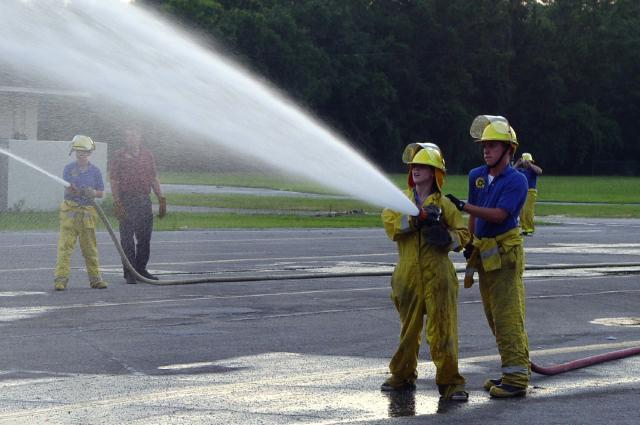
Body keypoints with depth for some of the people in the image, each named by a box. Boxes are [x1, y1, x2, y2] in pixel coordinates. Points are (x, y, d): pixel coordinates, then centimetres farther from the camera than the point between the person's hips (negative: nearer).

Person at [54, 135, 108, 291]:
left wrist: (93, 193, -14)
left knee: (90, 247, 8)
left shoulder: (95, 171, 6)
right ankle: (61, 278, -8)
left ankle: (95, 278, 16)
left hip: (88, 212, 2)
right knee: (65, 245, -8)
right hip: (70, 209, -2)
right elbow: (67, 190, -6)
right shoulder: (69, 169, 2)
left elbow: (101, 192, 8)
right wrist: (73, 190, -29)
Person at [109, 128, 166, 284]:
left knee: (145, 237, 9)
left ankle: (141, 269, 21)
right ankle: (129, 273, 4)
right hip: (126, 201, -4)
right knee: (127, 239, -1)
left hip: (144, 201, 4)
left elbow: (154, 179, 16)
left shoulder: (147, 155, 12)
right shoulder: (119, 156, 0)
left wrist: (161, 200, 9)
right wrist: (117, 203, -13)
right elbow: (114, 181, -4)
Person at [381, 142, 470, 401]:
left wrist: (447, 237, -17)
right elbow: (390, 224, -8)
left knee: (442, 329, -5)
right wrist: (418, 218, -20)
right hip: (407, 275, 2)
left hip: (437, 275, -2)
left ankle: (450, 382, 1)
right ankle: (402, 376, 27)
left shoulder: (444, 204, 5)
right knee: (408, 329, 13)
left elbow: (463, 235, 5)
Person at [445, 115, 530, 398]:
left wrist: (462, 206, -25)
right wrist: (470, 243, 18)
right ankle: (513, 372, 16)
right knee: (495, 318, 9)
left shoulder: (516, 181, -12)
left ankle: (517, 378, -11)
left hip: (505, 252, -8)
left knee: (507, 316, -12)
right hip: (484, 254, 8)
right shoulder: (476, 176, 10)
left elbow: (499, 215, -21)